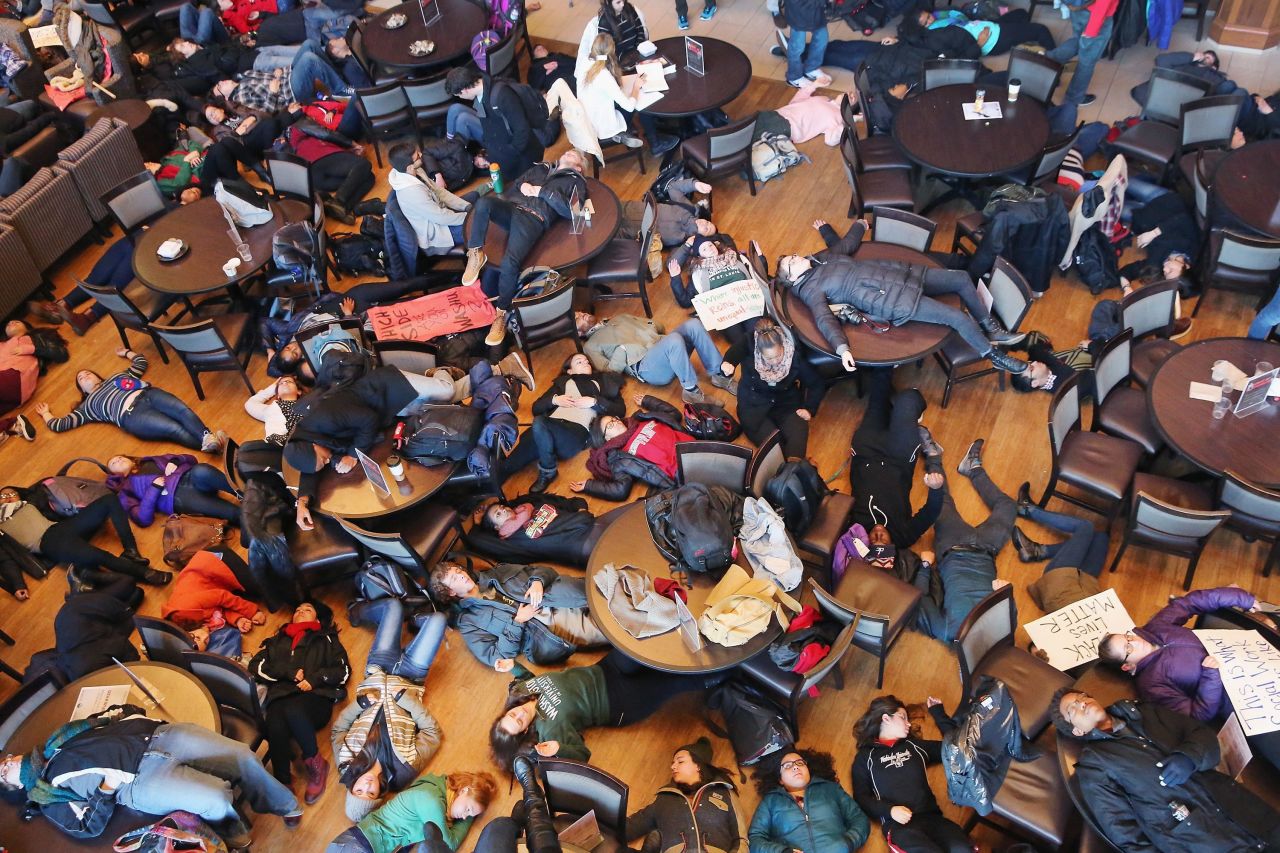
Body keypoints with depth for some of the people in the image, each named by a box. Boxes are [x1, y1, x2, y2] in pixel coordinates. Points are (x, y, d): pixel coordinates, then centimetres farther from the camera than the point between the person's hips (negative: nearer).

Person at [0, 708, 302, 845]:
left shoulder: (59, 738, 23)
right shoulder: (49, 794, 8)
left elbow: (122, 714, 24)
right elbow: (90, 827, -4)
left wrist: (128, 712, 3)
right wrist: (107, 790, -16)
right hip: (140, 780, -5)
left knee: (242, 755, -10)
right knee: (217, 798, -29)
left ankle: (285, 806, 16)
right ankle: (237, 839, 6)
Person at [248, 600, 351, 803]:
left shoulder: (326, 639, 27)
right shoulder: (276, 641, 33)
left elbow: (343, 670, 13)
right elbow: (255, 667, 16)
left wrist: (316, 678, -5)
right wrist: (288, 671, 0)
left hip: (316, 696, -2)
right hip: (280, 697, 2)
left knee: (294, 711, -39)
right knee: (275, 729, -36)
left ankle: (315, 763, -18)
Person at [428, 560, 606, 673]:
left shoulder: (494, 575, 21)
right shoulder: (467, 621, 8)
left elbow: (543, 571, 18)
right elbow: (495, 657, -4)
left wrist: (538, 582, -5)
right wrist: (516, 622, -11)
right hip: (541, 635, -4)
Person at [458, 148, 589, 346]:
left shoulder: (576, 181, 18)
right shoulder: (540, 168, 32)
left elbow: (570, 211, -1)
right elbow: (512, 186, 27)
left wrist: (543, 191, -4)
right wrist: (522, 186, 4)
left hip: (534, 219, -4)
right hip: (511, 208, 4)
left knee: (510, 262, -31)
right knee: (483, 202, -32)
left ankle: (502, 313, -17)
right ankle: (476, 254, -16)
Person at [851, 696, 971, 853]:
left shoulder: (914, 745, 26)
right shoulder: (865, 756, 15)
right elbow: (861, 797, 6)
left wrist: (938, 712, 31)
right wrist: (890, 810, -10)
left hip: (931, 816, 3)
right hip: (898, 824, -3)